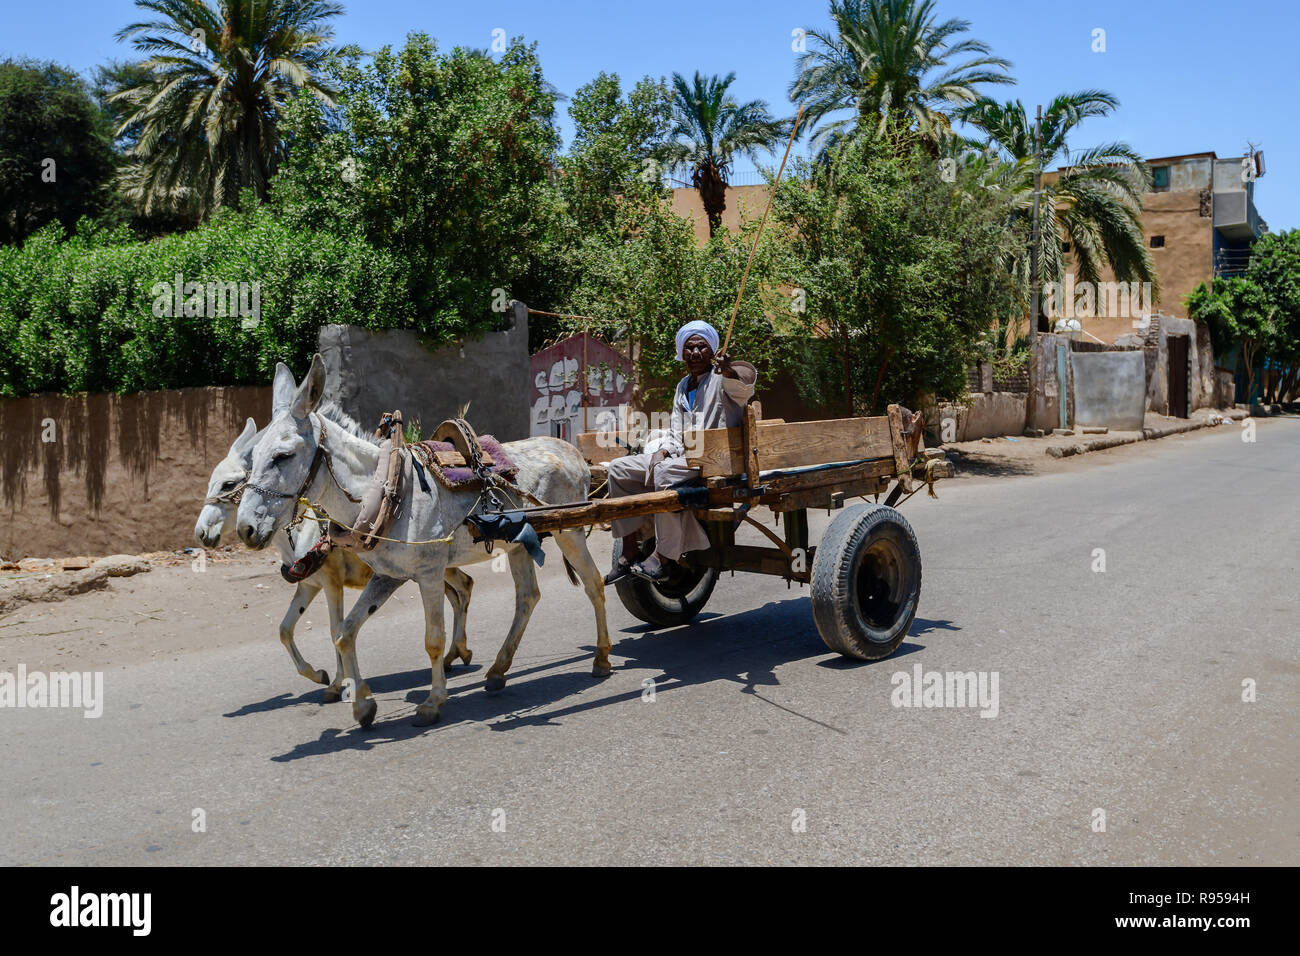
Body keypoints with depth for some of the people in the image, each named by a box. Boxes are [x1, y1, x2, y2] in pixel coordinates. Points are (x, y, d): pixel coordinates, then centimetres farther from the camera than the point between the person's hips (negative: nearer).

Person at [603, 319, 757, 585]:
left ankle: (664, 558, -29)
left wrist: (730, 369, -49)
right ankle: (627, 555, -5)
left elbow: (747, 379, -27)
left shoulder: (721, 379, -2)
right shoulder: (682, 387, 20)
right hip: (683, 458, 8)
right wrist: (661, 452, -3)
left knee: (666, 473, -36)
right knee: (619, 468, -1)